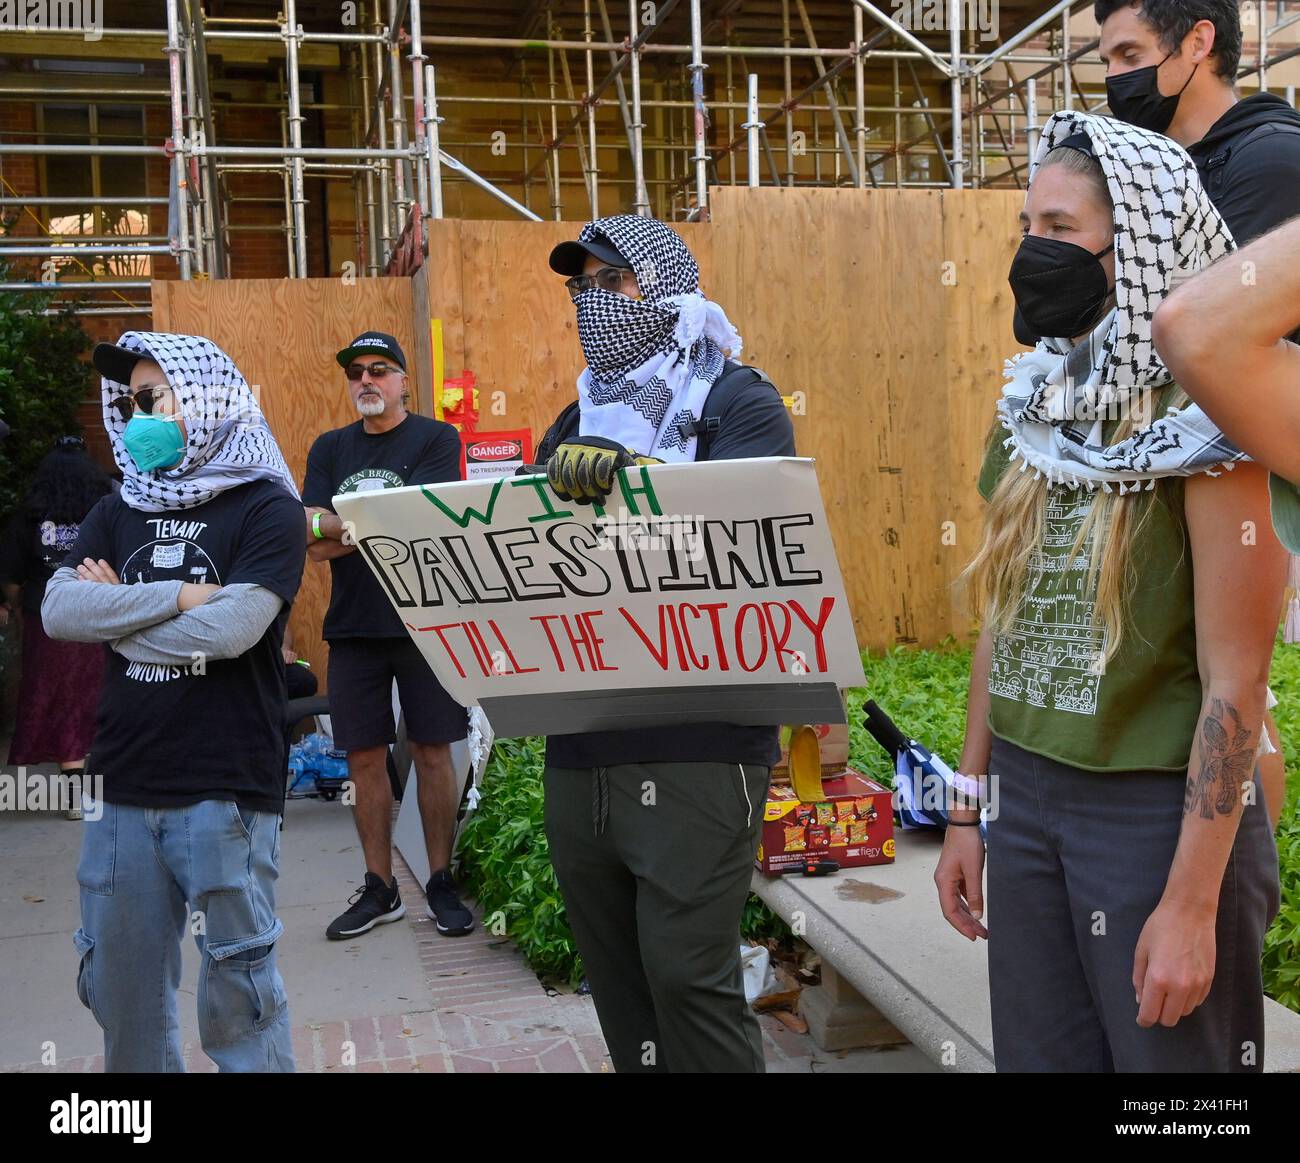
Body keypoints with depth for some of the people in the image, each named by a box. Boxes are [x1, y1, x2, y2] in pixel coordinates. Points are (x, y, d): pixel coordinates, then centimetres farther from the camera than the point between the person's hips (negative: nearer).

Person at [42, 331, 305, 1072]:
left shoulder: (265, 507, -5)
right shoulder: (119, 513, 12)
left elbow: (229, 629, -17)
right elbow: (58, 612, -3)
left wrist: (118, 610, -5)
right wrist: (177, 597, -13)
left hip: (227, 792, -5)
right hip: (124, 789, 6)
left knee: (237, 995, 3)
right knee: (121, 988, 15)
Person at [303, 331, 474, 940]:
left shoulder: (436, 439, 0)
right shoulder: (330, 448, 12)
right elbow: (310, 536, -1)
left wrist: (339, 526, -9)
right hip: (352, 624, 4)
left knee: (432, 751, 2)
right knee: (364, 757, 7)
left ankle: (441, 884, 15)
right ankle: (379, 889, 19)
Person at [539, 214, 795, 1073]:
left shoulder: (736, 400, 2)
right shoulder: (580, 424, 20)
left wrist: (631, 473, -31)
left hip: (695, 747, -6)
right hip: (579, 747, 6)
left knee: (686, 976, -6)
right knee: (617, 977, 12)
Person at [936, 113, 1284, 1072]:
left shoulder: (1207, 420, -13)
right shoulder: (1035, 408, 6)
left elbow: (1233, 682, -15)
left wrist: (1193, 903, -16)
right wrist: (970, 812, 13)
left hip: (1161, 809, -6)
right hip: (1025, 800, 6)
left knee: (1166, 1051, 10)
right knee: (1038, 1054, 15)